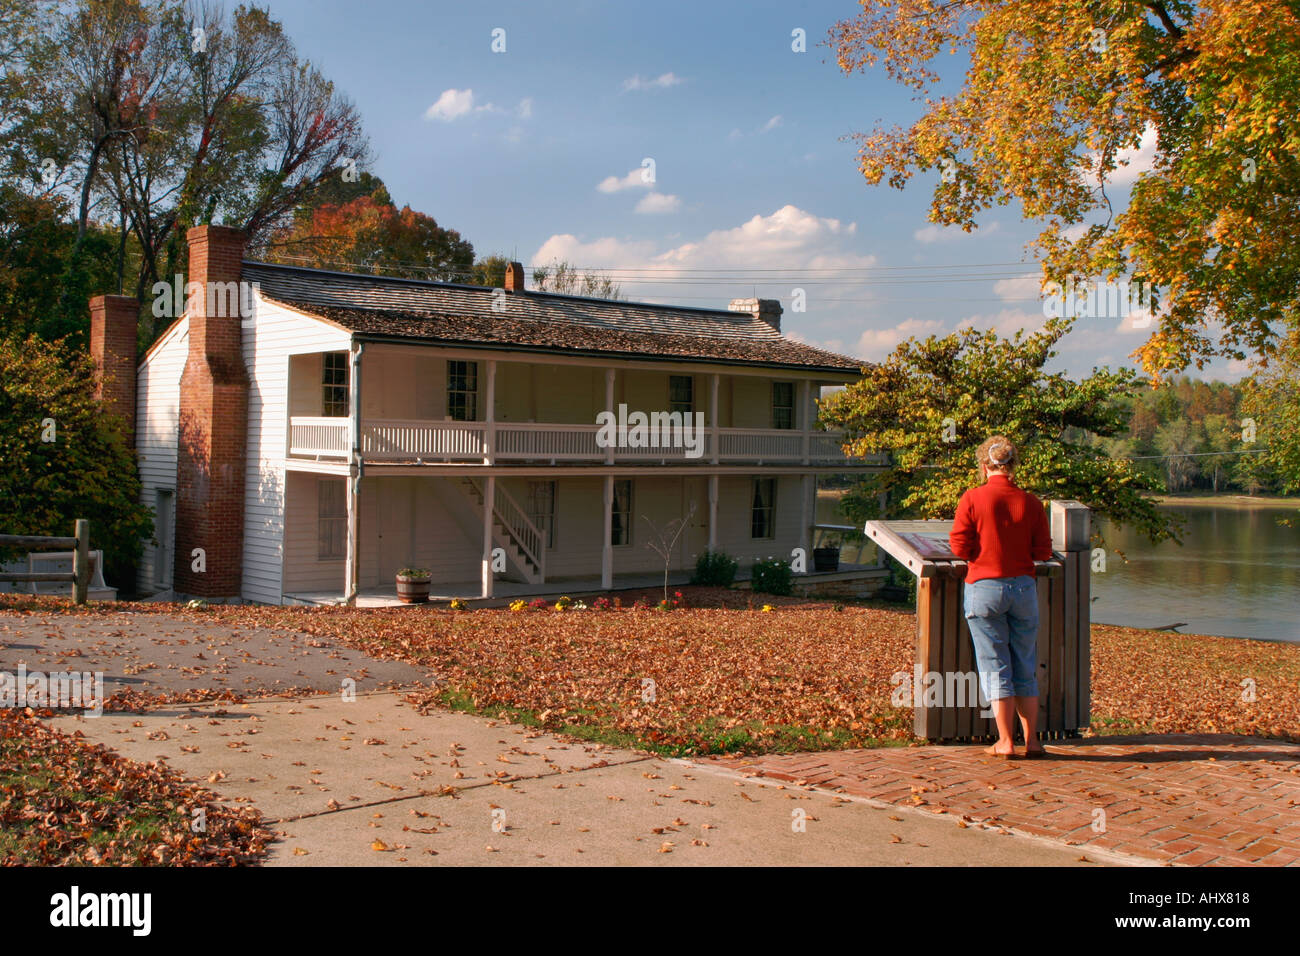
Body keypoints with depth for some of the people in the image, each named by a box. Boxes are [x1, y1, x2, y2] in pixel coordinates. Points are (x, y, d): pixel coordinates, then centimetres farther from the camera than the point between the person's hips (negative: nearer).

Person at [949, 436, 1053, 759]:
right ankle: (1032, 740, 15)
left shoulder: (972, 498, -8)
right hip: (1023, 587, 2)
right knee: (1026, 667, 12)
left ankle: (1005, 741, 5)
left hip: (983, 587, -2)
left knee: (995, 666, 4)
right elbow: (1043, 551, 1)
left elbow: (959, 546, -9)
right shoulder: (1030, 502, -1)